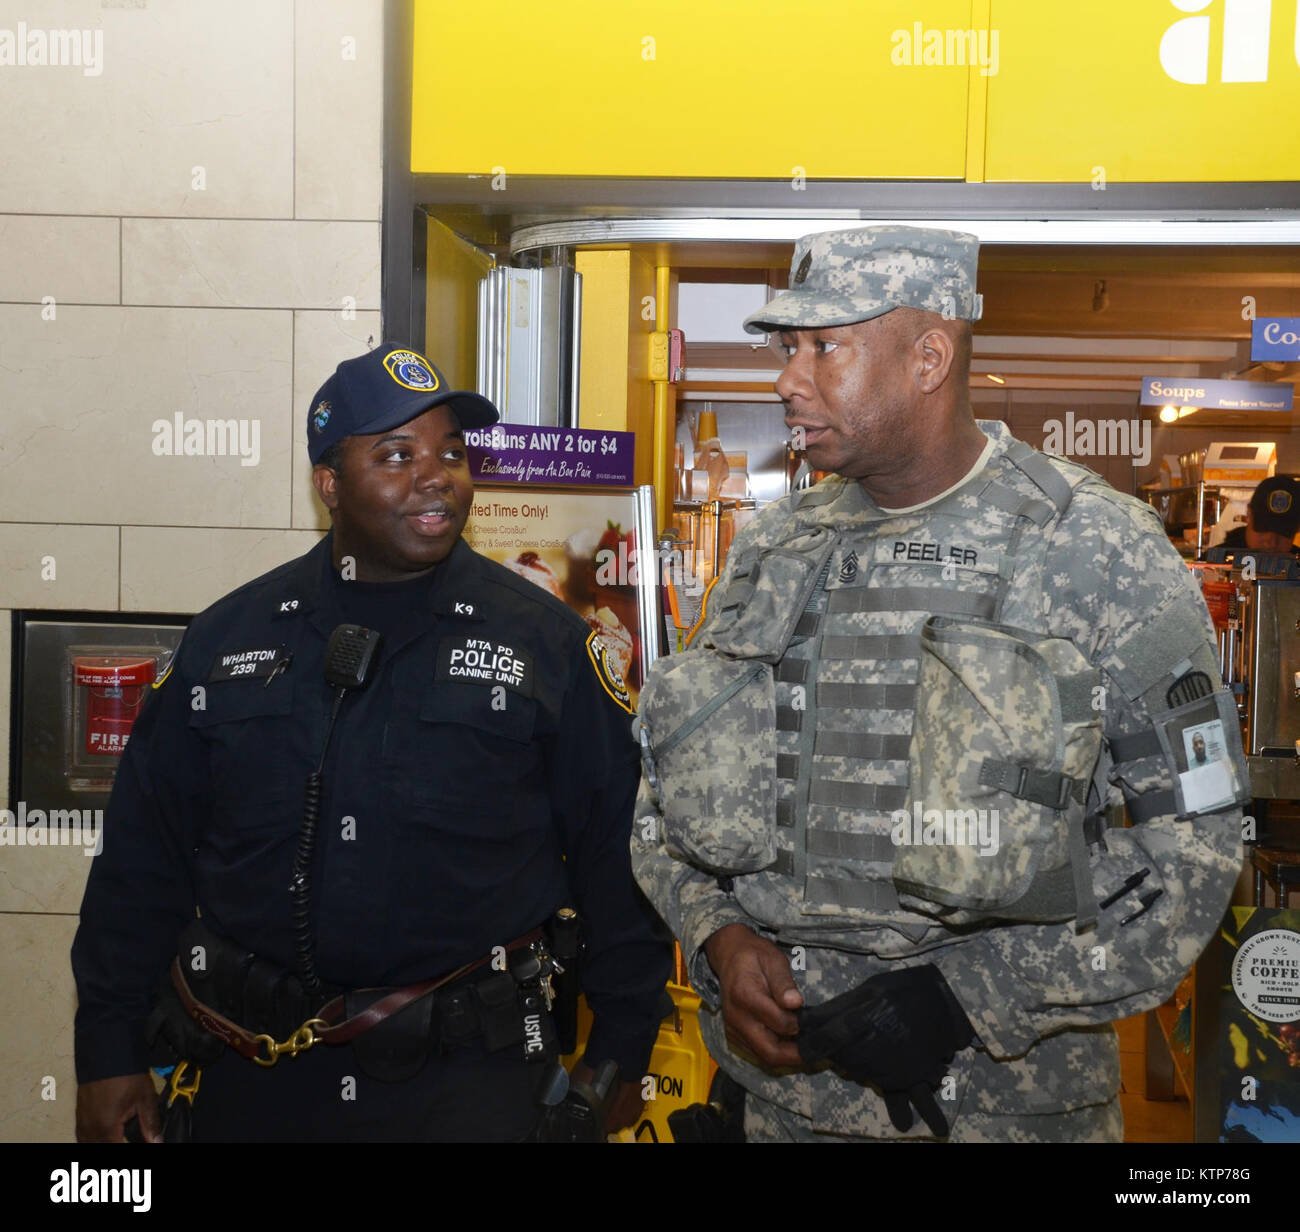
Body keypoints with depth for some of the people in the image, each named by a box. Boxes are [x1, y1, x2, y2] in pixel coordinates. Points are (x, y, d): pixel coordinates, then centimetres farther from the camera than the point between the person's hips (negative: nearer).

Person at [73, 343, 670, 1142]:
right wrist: (111, 1052, 5)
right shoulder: (227, 640, 5)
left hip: (472, 1075, -2)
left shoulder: (547, 640, -2)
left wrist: (622, 1050, 1)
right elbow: (143, 860, 8)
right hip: (255, 1076, 3)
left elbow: (615, 852, 1)